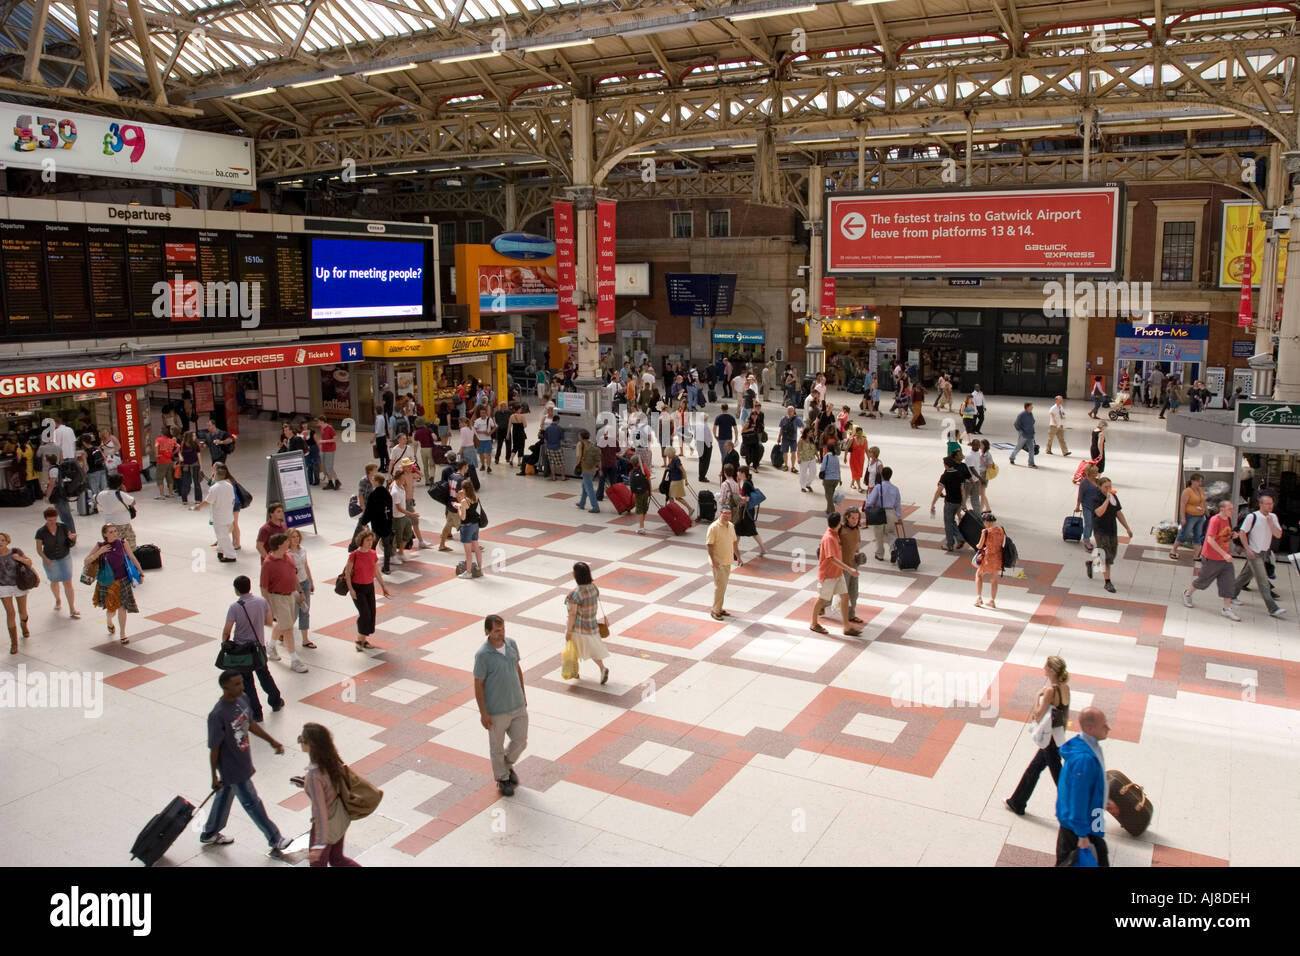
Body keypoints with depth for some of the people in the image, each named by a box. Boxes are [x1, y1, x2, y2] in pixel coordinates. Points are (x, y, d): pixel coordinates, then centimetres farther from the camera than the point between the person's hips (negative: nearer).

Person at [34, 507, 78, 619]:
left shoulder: (62, 527, -11)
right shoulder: (41, 532, -15)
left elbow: (71, 543, -1)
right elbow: (39, 549, -10)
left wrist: (72, 538, -24)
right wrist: (45, 559, -26)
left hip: (65, 558, 0)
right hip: (50, 560, 0)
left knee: (68, 583, -4)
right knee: (54, 582, 20)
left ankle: (72, 610, 0)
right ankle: (58, 601, 50)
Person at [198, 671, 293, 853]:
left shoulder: (243, 698, -9)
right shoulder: (218, 715, -31)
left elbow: (250, 724, 9)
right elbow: (214, 749, -21)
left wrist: (271, 741, 13)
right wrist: (215, 776, -12)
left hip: (242, 761, 7)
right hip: (232, 769, -7)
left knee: (225, 796, 26)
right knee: (252, 803, 8)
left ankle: (209, 834, 48)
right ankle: (276, 841, 24)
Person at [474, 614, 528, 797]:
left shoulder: (511, 643, -5)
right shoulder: (483, 655, -22)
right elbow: (478, 685, -15)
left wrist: (523, 694, 16)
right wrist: (483, 713, -13)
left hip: (518, 706, 5)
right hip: (496, 711, -5)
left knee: (521, 741, 13)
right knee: (497, 746, 14)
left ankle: (508, 764, 42)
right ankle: (502, 778, 35)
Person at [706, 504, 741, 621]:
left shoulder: (731, 526, 6)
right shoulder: (714, 527, -17)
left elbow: (734, 542, 17)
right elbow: (708, 544, -17)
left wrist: (738, 556, 15)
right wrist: (713, 560, -21)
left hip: (728, 561, 7)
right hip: (718, 562, -7)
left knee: (723, 585, 14)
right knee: (720, 586, -7)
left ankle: (719, 608, 25)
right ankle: (715, 611, 2)